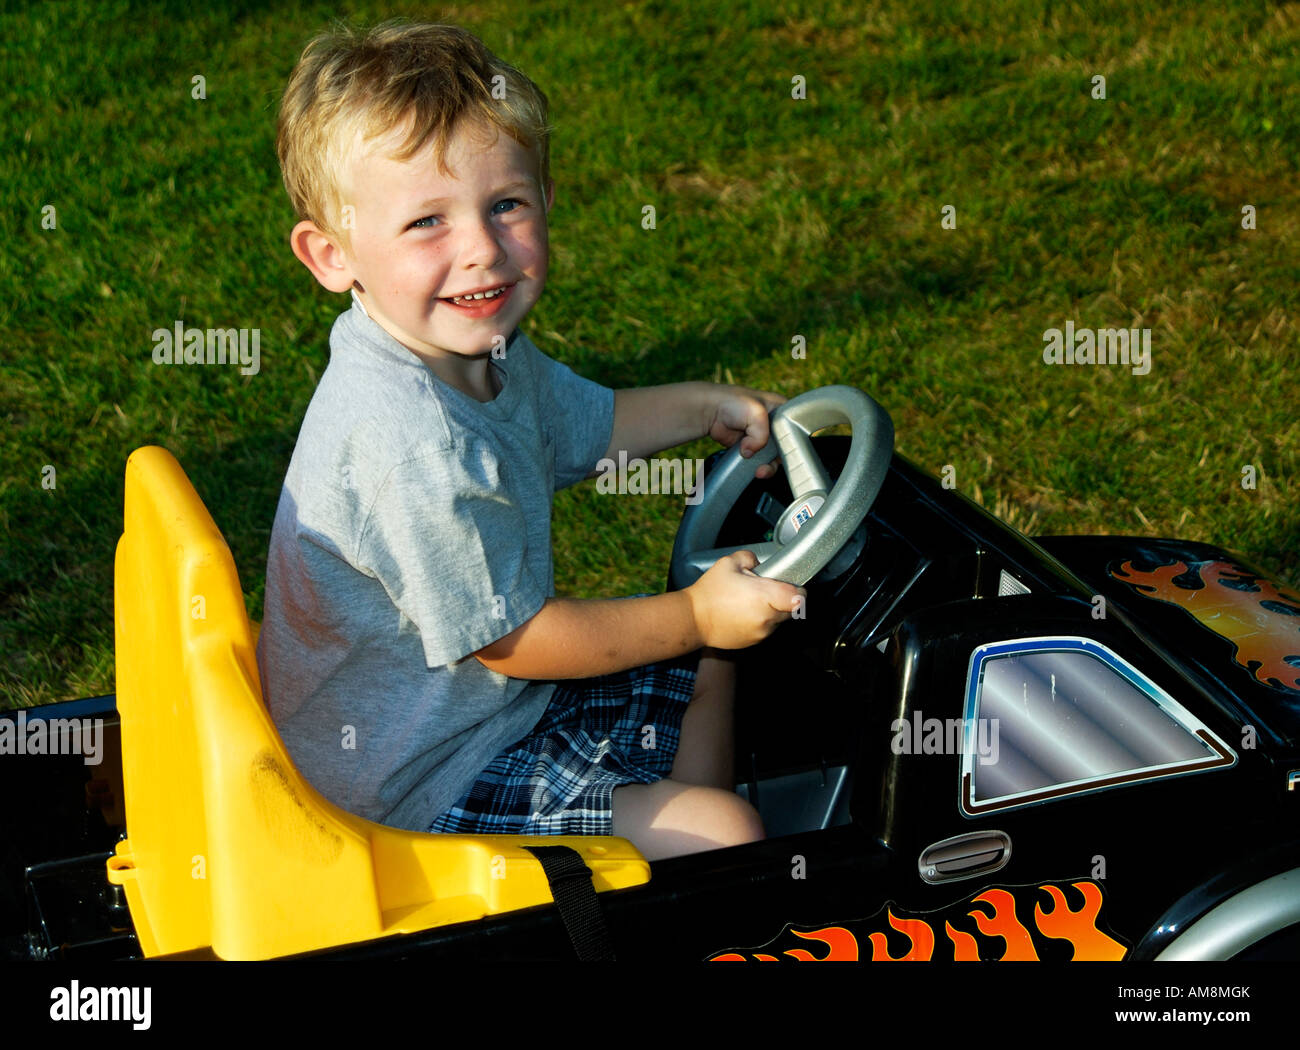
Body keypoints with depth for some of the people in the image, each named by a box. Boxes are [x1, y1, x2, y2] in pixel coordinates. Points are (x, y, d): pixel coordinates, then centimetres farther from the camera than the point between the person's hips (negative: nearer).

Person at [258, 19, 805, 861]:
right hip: (419, 789, -10)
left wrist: (707, 406, 11)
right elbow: (513, 638, -24)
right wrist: (695, 616, -14)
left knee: (703, 671, 23)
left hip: (495, 702, 10)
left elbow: (588, 424, 22)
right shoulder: (408, 443, -34)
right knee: (728, 831, -12)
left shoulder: (476, 349, -2)